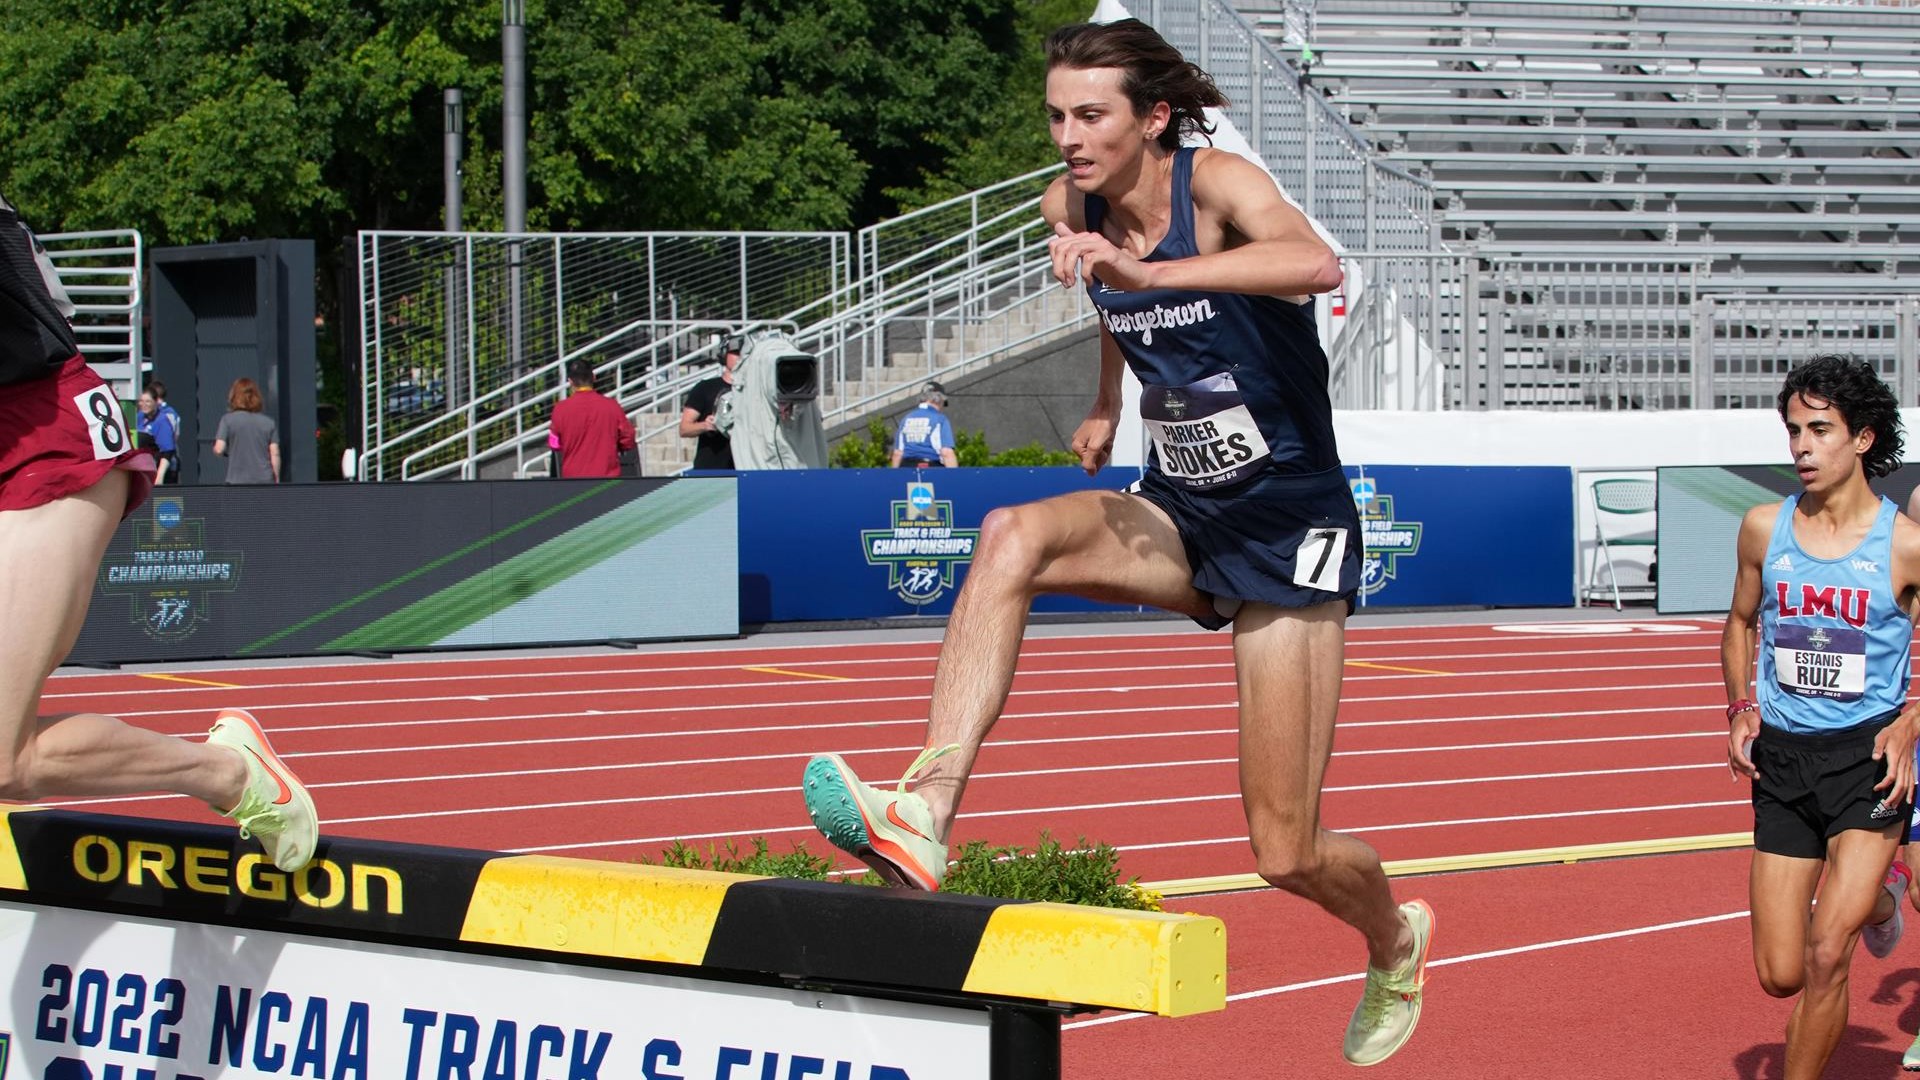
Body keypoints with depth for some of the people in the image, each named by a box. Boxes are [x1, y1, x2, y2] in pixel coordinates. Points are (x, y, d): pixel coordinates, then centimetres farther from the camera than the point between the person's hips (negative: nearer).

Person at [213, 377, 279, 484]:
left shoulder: (228, 420, -4)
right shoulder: (269, 422, 3)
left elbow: (219, 450, -9)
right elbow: (275, 454, 2)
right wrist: (276, 480, 10)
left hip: (238, 482, -2)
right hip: (265, 481, 2)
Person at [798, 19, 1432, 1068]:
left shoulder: (1217, 183, -20)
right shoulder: (1071, 208, -2)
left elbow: (1317, 263, -43)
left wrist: (1147, 272, -51)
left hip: (1290, 529, -5)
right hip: (1178, 516, 5)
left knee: (1285, 854, -2)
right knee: (1012, 535, -29)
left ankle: (1394, 942, 33)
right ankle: (925, 814, -38)